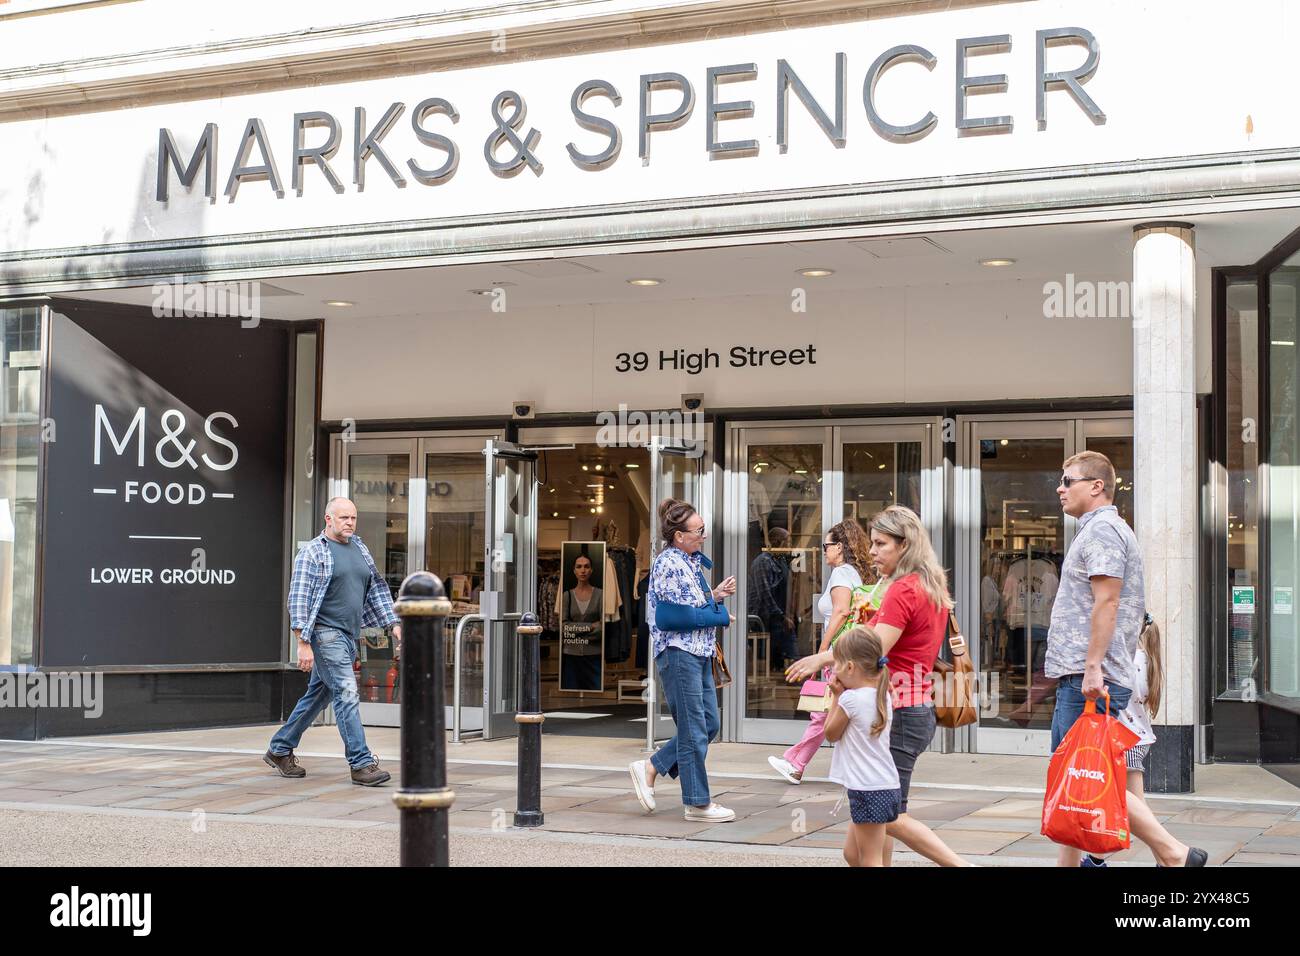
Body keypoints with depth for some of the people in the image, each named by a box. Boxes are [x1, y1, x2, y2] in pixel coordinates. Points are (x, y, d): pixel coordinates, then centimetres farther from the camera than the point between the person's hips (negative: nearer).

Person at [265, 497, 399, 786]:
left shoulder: (359, 549, 15)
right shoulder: (312, 553, -8)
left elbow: (377, 589, 20)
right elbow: (298, 601, -12)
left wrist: (393, 623, 11)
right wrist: (303, 643, -17)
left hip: (349, 636, 8)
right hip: (325, 635, -8)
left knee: (318, 695, 15)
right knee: (346, 694, -13)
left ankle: (279, 749, 28)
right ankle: (361, 764, -12)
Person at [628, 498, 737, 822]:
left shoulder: (690, 562, 14)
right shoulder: (669, 564, -15)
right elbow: (672, 616, -23)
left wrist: (715, 595, 5)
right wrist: (718, 615, -15)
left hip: (699, 653, 10)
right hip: (678, 653, -10)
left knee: (709, 724, 12)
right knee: (694, 729, -2)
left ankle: (650, 768, 20)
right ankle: (698, 803, 8)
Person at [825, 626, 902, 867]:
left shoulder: (850, 698, -15)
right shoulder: (882, 696, 10)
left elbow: (831, 734, -1)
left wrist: (836, 697, 4)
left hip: (868, 791, -9)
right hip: (886, 786, 9)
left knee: (870, 861, -5)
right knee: (852, 853, 20)